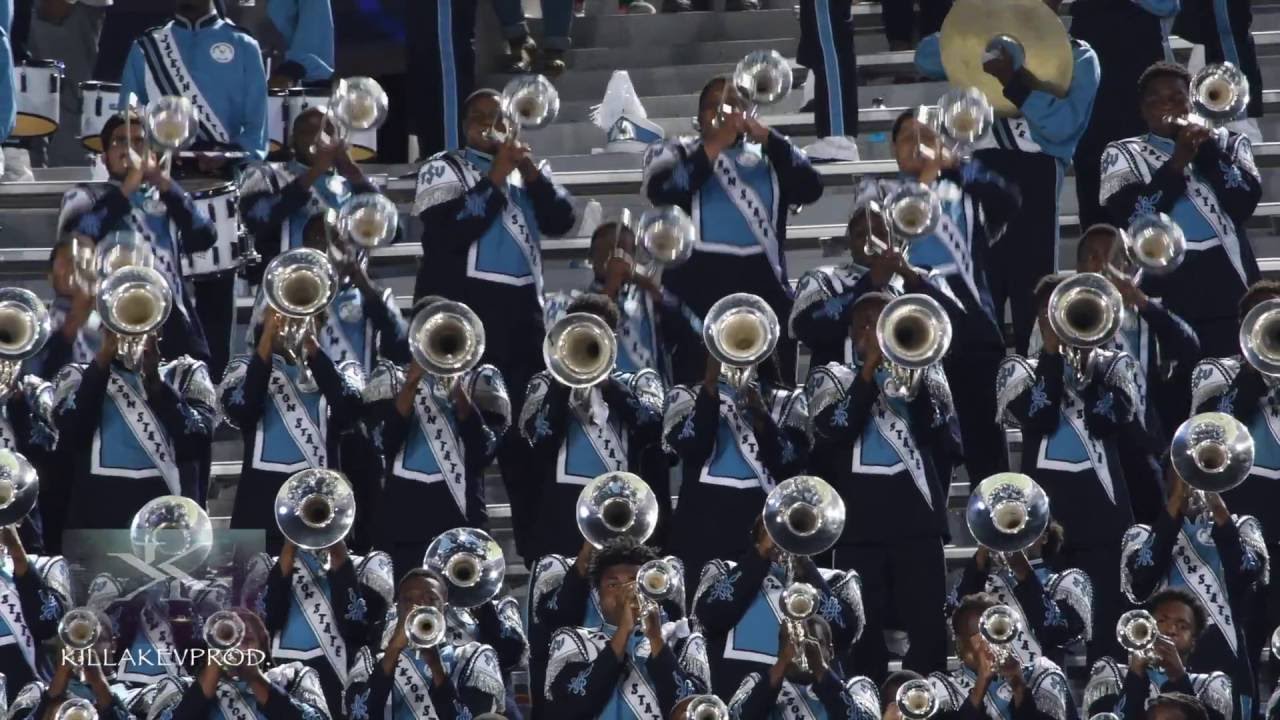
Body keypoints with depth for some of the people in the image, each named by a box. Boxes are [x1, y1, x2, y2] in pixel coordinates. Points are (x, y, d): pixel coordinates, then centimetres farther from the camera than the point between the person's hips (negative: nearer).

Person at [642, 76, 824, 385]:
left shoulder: (769, 157, 16)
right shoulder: (677, 154, 11)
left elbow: (810, 189, -1)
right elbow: (662, 193, -9)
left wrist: (767, 137, -7)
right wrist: (714, 146, -11)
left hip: (764, 284, 2)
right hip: (700, 282, -2)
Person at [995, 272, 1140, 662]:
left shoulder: (1112, 365, 13)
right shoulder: (1019, 370, 10)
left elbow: (1111, 418, -6)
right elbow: (1038, 417, -9)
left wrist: (1087, 363, -3)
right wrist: (1053, 357, -5)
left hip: (1101, 512, 1)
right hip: (1043, 510, 0)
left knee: (1104, 628, -1)